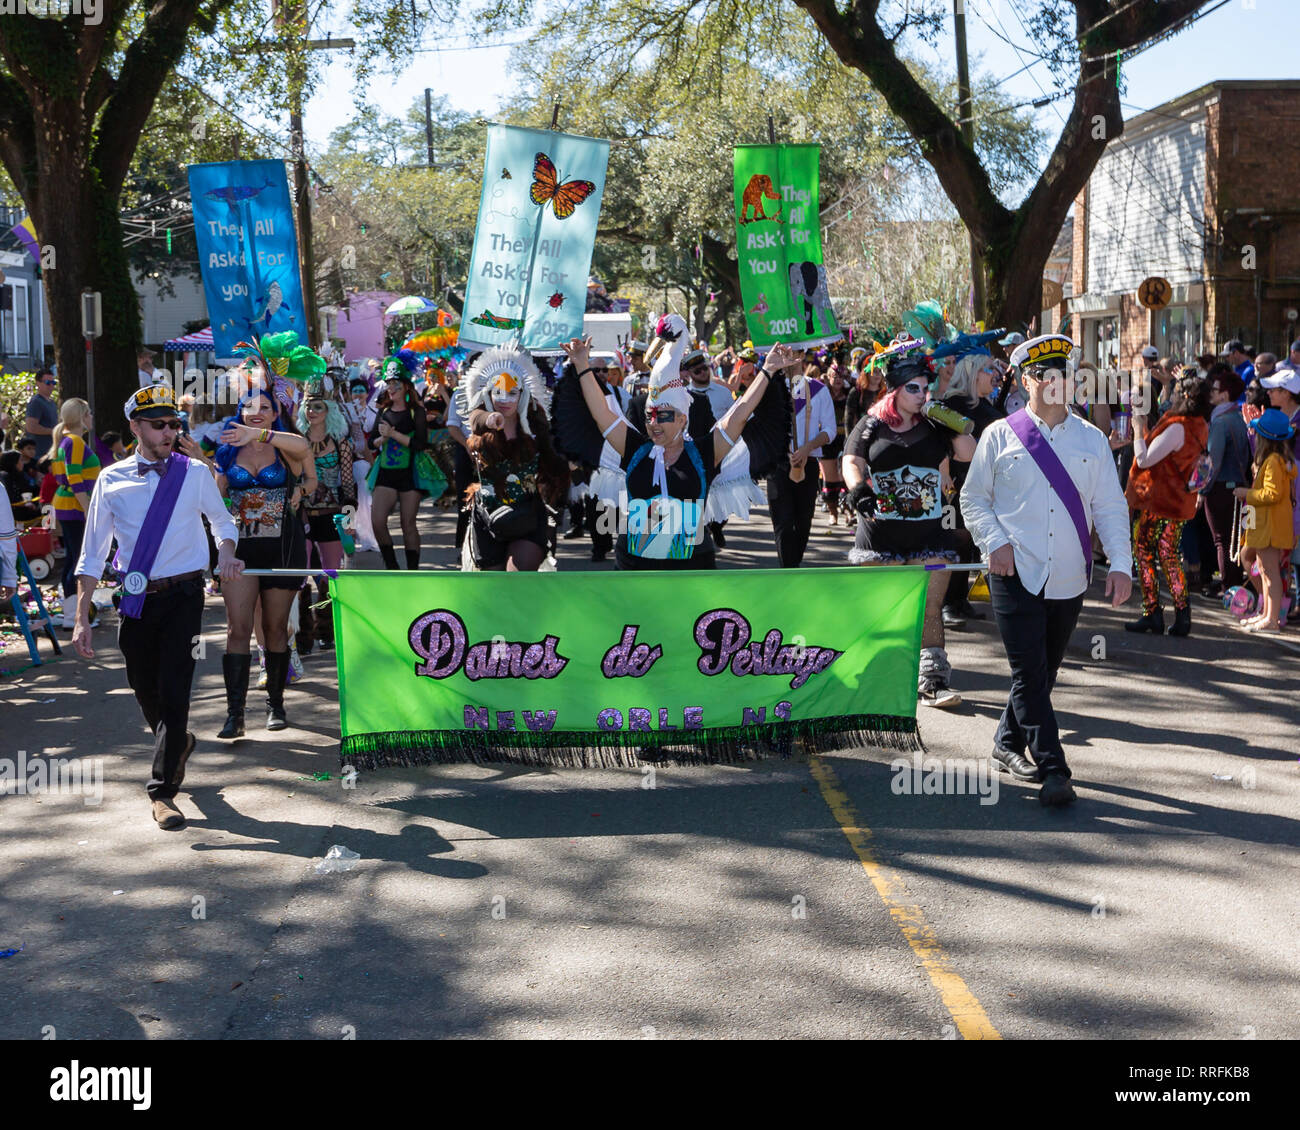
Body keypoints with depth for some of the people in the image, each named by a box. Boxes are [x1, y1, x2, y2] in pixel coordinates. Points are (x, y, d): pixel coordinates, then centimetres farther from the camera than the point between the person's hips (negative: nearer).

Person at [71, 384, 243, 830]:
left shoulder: (195, 473, 2)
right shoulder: (112, 481, 3)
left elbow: (221, 520, 19)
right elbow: (93, 553, 5)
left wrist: (226, 553, -3)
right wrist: (82, 618, 1)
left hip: (183, 596, -2)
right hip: (136, 598, 2)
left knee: (174, 690, -10)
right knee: (145, 692, 12)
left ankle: (163, 789, -2)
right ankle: (178, 742, 43)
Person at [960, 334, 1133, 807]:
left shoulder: (1092, 440, 9)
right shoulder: (1000, 436, 3)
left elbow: (1111, 507, 8)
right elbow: (973, 499, 7)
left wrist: (1120, 564, -4)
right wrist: (995, 542, -9)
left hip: (1069, 580, 3)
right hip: (1016, 574, -3)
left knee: (1043, 671, 12)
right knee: (1029, 674, -9)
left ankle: (1009, 744, 31)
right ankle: (1053, 769, -8)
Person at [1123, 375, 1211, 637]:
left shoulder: (1177, 427, -22)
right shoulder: (1200, 426, 6)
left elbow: (1144, 459, -21)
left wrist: (1139, 429, -10)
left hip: (1154, 500, -8)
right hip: (1178, 500, 8)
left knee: (1144, 552, 3)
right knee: (1169, 556, 13)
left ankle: (1152, 614, 4)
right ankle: (1182, 614, 8)